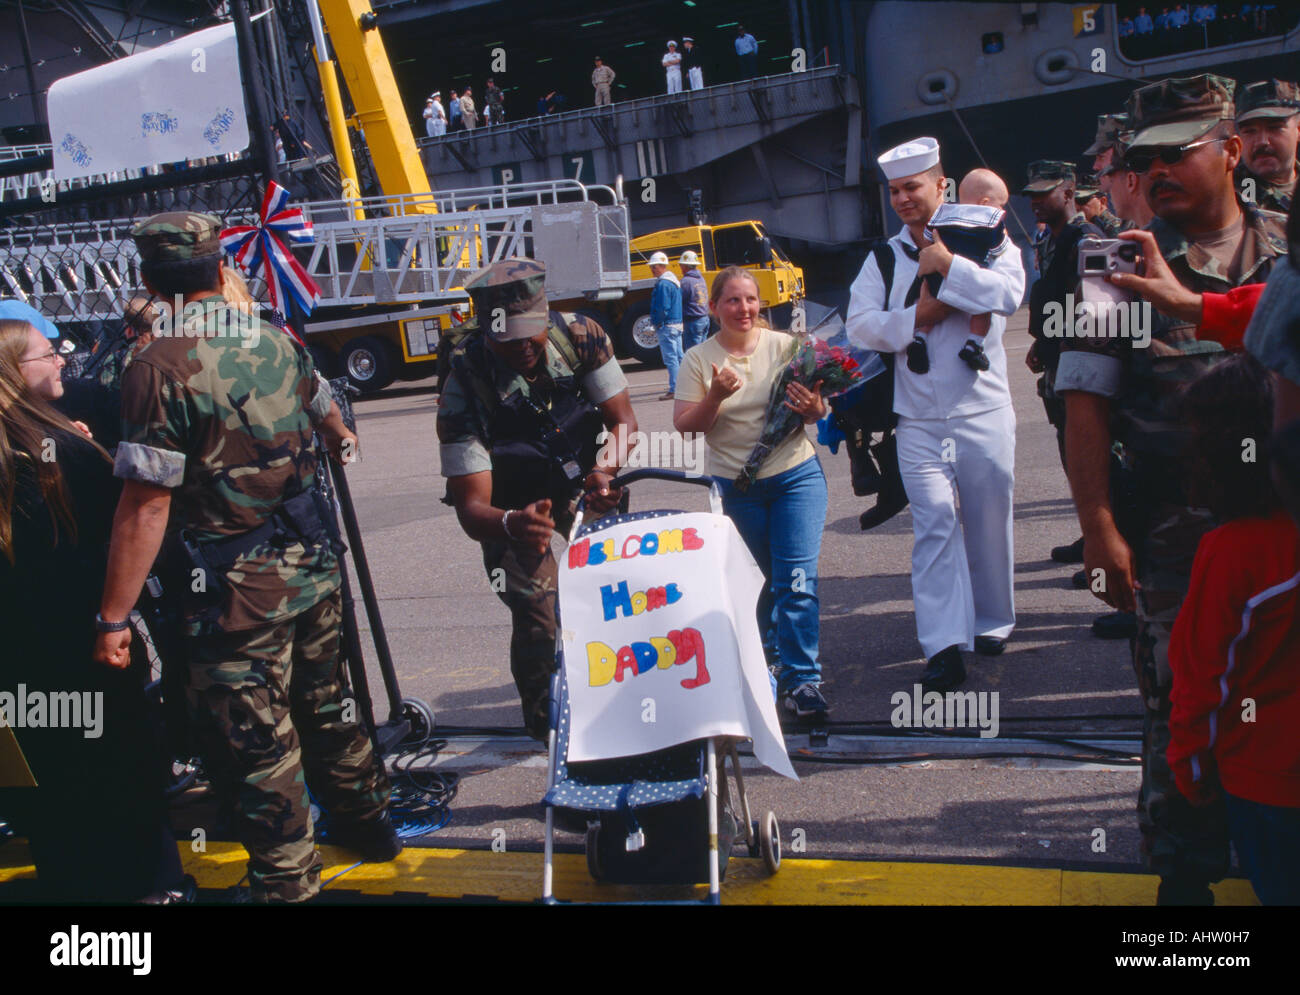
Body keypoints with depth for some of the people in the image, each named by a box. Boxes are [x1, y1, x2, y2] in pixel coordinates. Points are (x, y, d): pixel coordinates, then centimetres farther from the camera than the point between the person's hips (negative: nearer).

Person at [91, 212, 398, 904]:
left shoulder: (160, 367, -18)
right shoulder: (277, 343, 4)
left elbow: (145, 505, -20)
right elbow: (330, 424, 23)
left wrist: (113, 617, -15)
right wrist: (340, 442, 47)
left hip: (237, 587, -7)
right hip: (313, 563, 7)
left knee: (256, 741, 5)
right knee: (324, 703, 24)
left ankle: (287, 880, 16)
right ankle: (366, 823, 40)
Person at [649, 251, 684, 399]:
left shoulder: (663, 284, -16)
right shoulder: (675, 280, 16)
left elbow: (663, 308, -21)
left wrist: (657, 324, -9)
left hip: (667, 325, -10)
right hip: (678, 324, 10)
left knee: (671, 359, -8)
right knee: (679, 357, 14)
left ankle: (674, 390, -8)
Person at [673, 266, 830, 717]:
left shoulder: (785, 346, 0)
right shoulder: (699, 359, -1)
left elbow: (816, 412, 5)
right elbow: (685, 426, -3)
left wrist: (813, 407, -19)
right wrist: (715, 397, -20)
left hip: (796, 476, 0)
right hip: (735, 488, 1)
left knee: (797, 580, -8)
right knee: (760, 582, 12)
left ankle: (802, 679, 0)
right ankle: (771, 659, 35)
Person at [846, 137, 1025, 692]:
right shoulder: (884, 259, 11)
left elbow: (1008, 294, -16)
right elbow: (860, 323, 0)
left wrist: (947, 266, -14)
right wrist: (916, 317, -12)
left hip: (982, 412, -1)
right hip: (918, 421, 1)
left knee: (988, 523, 8)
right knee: (933, 527, -7)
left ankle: (992, 623, 27)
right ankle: (944, 647, -9)